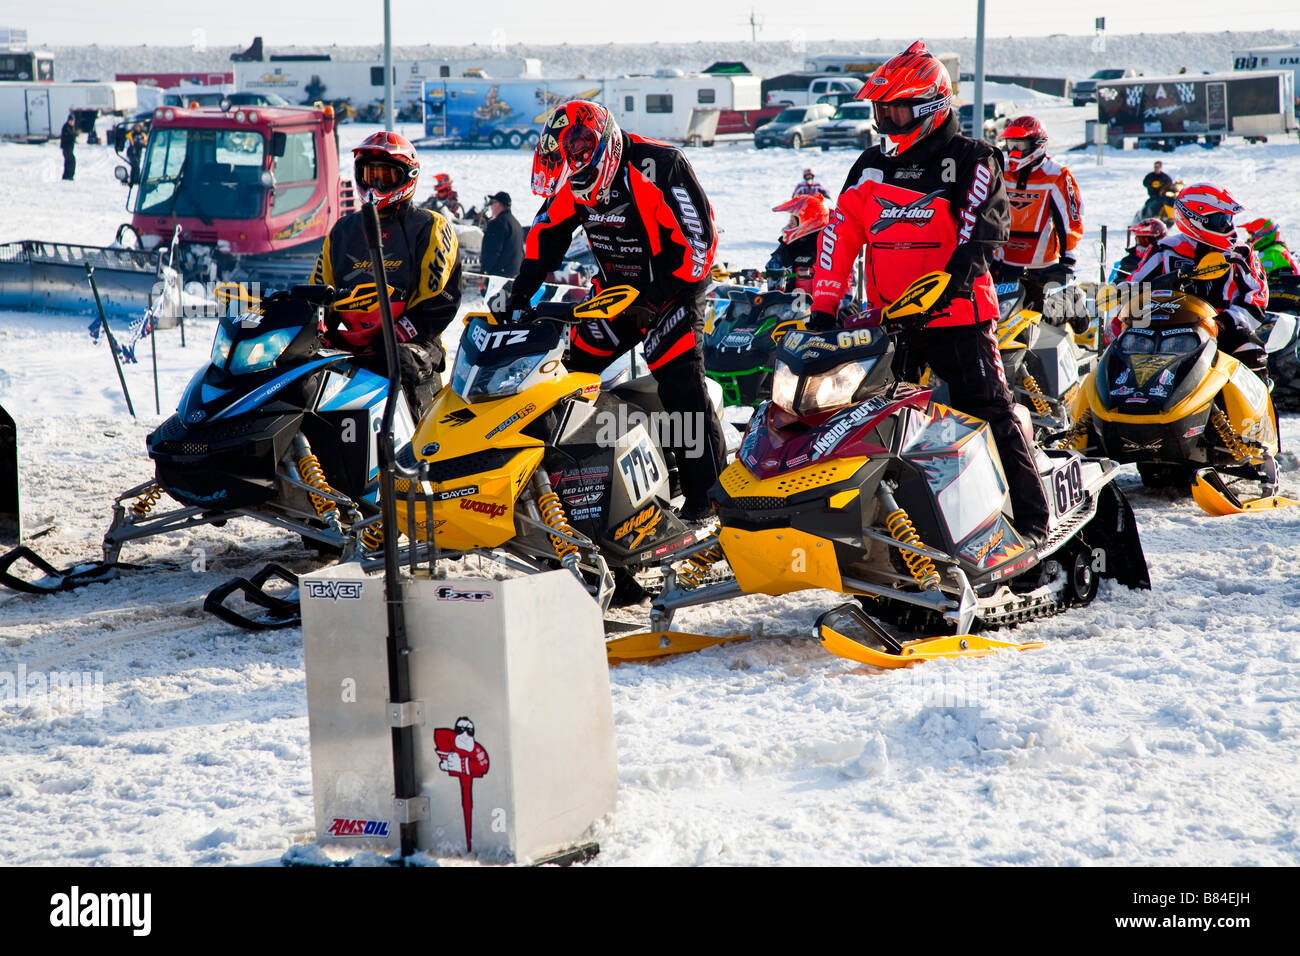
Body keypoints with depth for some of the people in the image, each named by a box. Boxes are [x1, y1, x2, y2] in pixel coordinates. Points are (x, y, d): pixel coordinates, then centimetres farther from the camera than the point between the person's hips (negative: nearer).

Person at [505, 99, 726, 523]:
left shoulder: (662, 167, -23)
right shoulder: (576, 182, -4)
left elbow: (698, 241, -22)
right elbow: (545, 235, 8)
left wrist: (655, 301, -24)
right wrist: (520, 295, -2)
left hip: (672, 287, -7)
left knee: (681, 386, -15)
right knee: (574, 371, 2)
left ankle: (706, 490, -8)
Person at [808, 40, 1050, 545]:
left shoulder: (971, 161, -4)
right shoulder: (871, 167, 11)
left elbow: (979, 237, -13)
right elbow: (839, 234, 9)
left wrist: (946, 286, -27)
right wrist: (824, 308, 1)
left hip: (959, 317, -5)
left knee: (992, 416, -7)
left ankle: (1030, 518, -3)